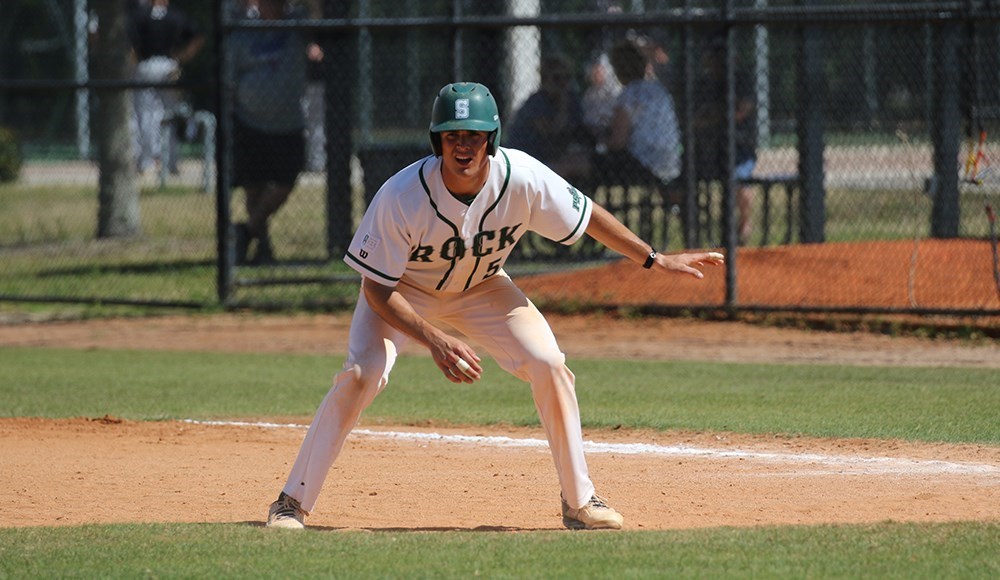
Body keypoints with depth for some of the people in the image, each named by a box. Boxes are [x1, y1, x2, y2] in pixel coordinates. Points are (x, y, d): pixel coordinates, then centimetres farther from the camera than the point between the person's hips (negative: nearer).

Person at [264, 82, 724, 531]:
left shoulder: (522, 178, -29)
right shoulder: (402, 196, -36)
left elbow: (587, 217, -10)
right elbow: (376, 288, -28)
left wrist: (655, 261, -7)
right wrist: (434, 340, -38)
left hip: (481, 288, 3)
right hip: (403, 291, -3)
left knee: (548, 366, -13)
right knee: (363, 373, -25)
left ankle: (579, 500, 3)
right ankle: (293, 502, -16)